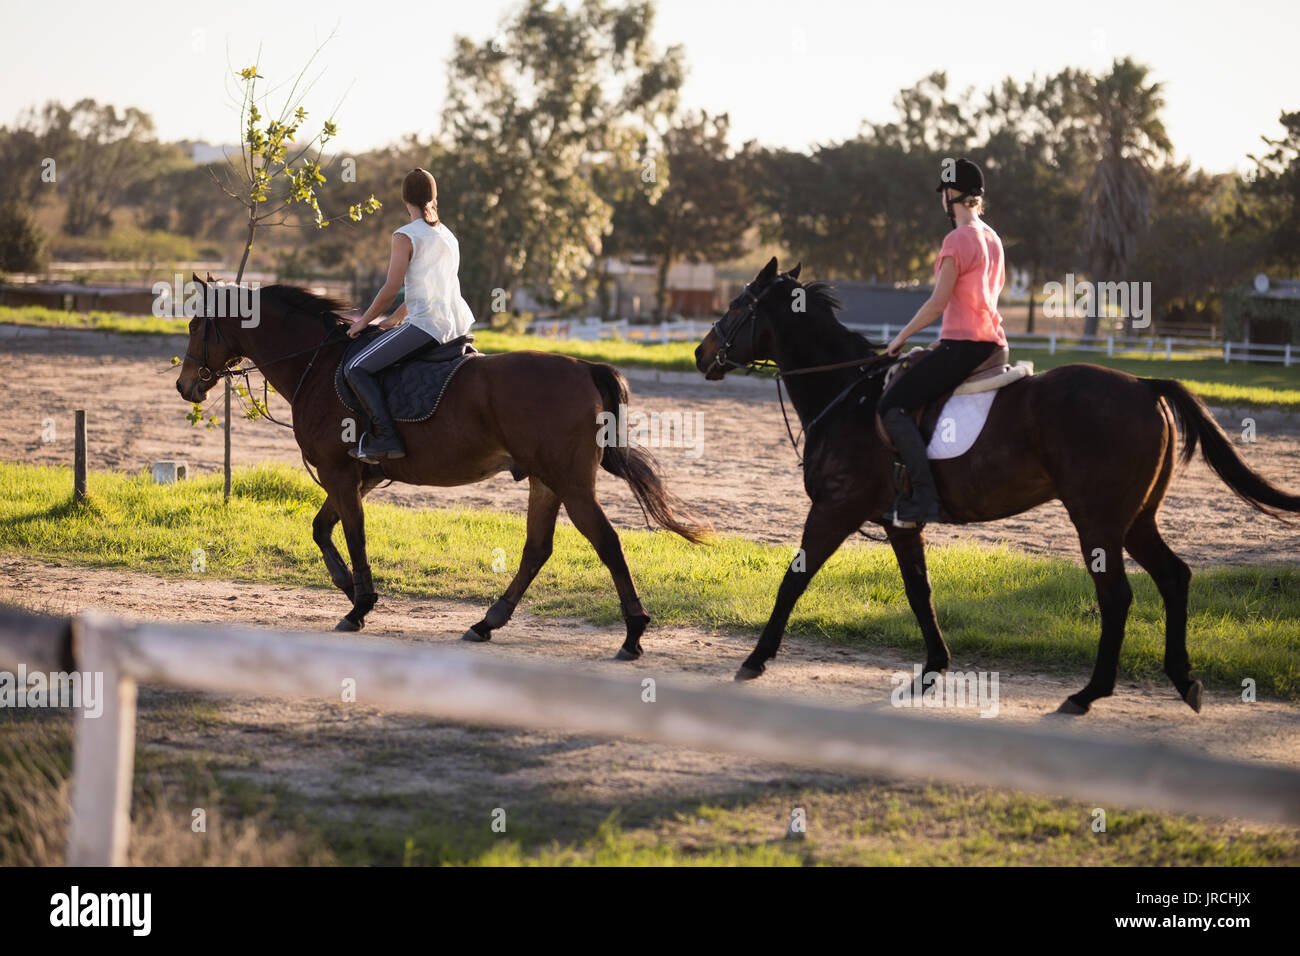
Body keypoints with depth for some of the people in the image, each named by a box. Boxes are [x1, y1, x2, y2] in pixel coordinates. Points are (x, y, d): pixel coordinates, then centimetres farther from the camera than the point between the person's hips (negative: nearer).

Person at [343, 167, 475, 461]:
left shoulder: (405, 237, -7)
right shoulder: (448, 236, 18)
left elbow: (391, 289, -10)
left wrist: (365, 320, 3)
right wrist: (393, 320, 29)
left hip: (427, 323, -8)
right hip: (459, 323, 8)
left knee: (356, 368, -7)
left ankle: (385, 438, -18)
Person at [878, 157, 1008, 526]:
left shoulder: (958, 239, -12)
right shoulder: (992, 239, 16)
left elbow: (938, 303, -15)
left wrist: (901, 338, -5)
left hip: (963, 344, -10)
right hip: (992, 341, 10)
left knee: (892, 406, -11)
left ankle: (925, 496, -22)